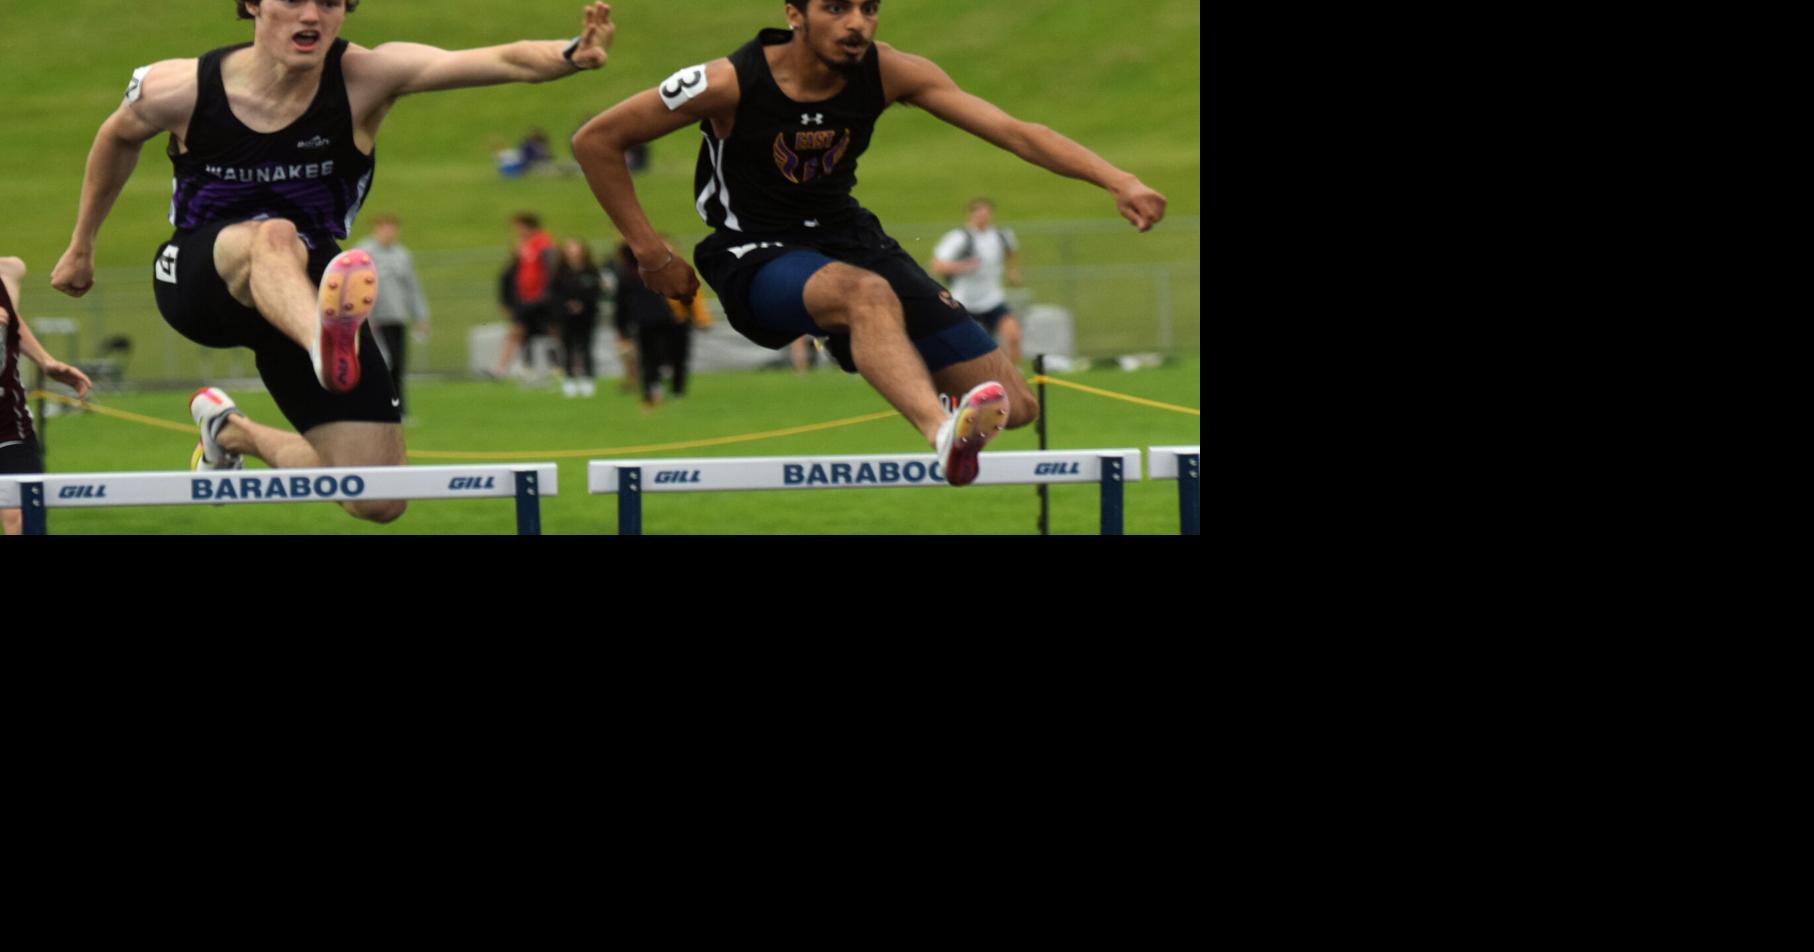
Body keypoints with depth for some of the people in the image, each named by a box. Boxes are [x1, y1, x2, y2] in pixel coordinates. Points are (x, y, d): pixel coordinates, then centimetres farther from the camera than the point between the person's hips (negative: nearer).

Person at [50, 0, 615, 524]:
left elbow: (503, 62, -36)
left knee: (378, 502, -6)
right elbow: (118, 138, 9)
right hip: (197, 279, -2)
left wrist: (571, 55, -58)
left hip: (308, 297, 2)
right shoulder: (178, 90, -16)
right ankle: (330, 345, -75)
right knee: (274, 237, -40)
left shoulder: (364, 78, -20)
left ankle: (233, 432, 23)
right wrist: (81, 248, 22)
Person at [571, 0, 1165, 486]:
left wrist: (1116, 181, -27)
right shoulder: (732, 84, -17)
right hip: (756, 256, -5)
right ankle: (945, 436, -69)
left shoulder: (886, 73, -8)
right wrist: (649, 252, -9)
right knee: (868, 292, -42)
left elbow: (1013, 132, -14)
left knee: (1014, 407, -5)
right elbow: (596, 140, -10)